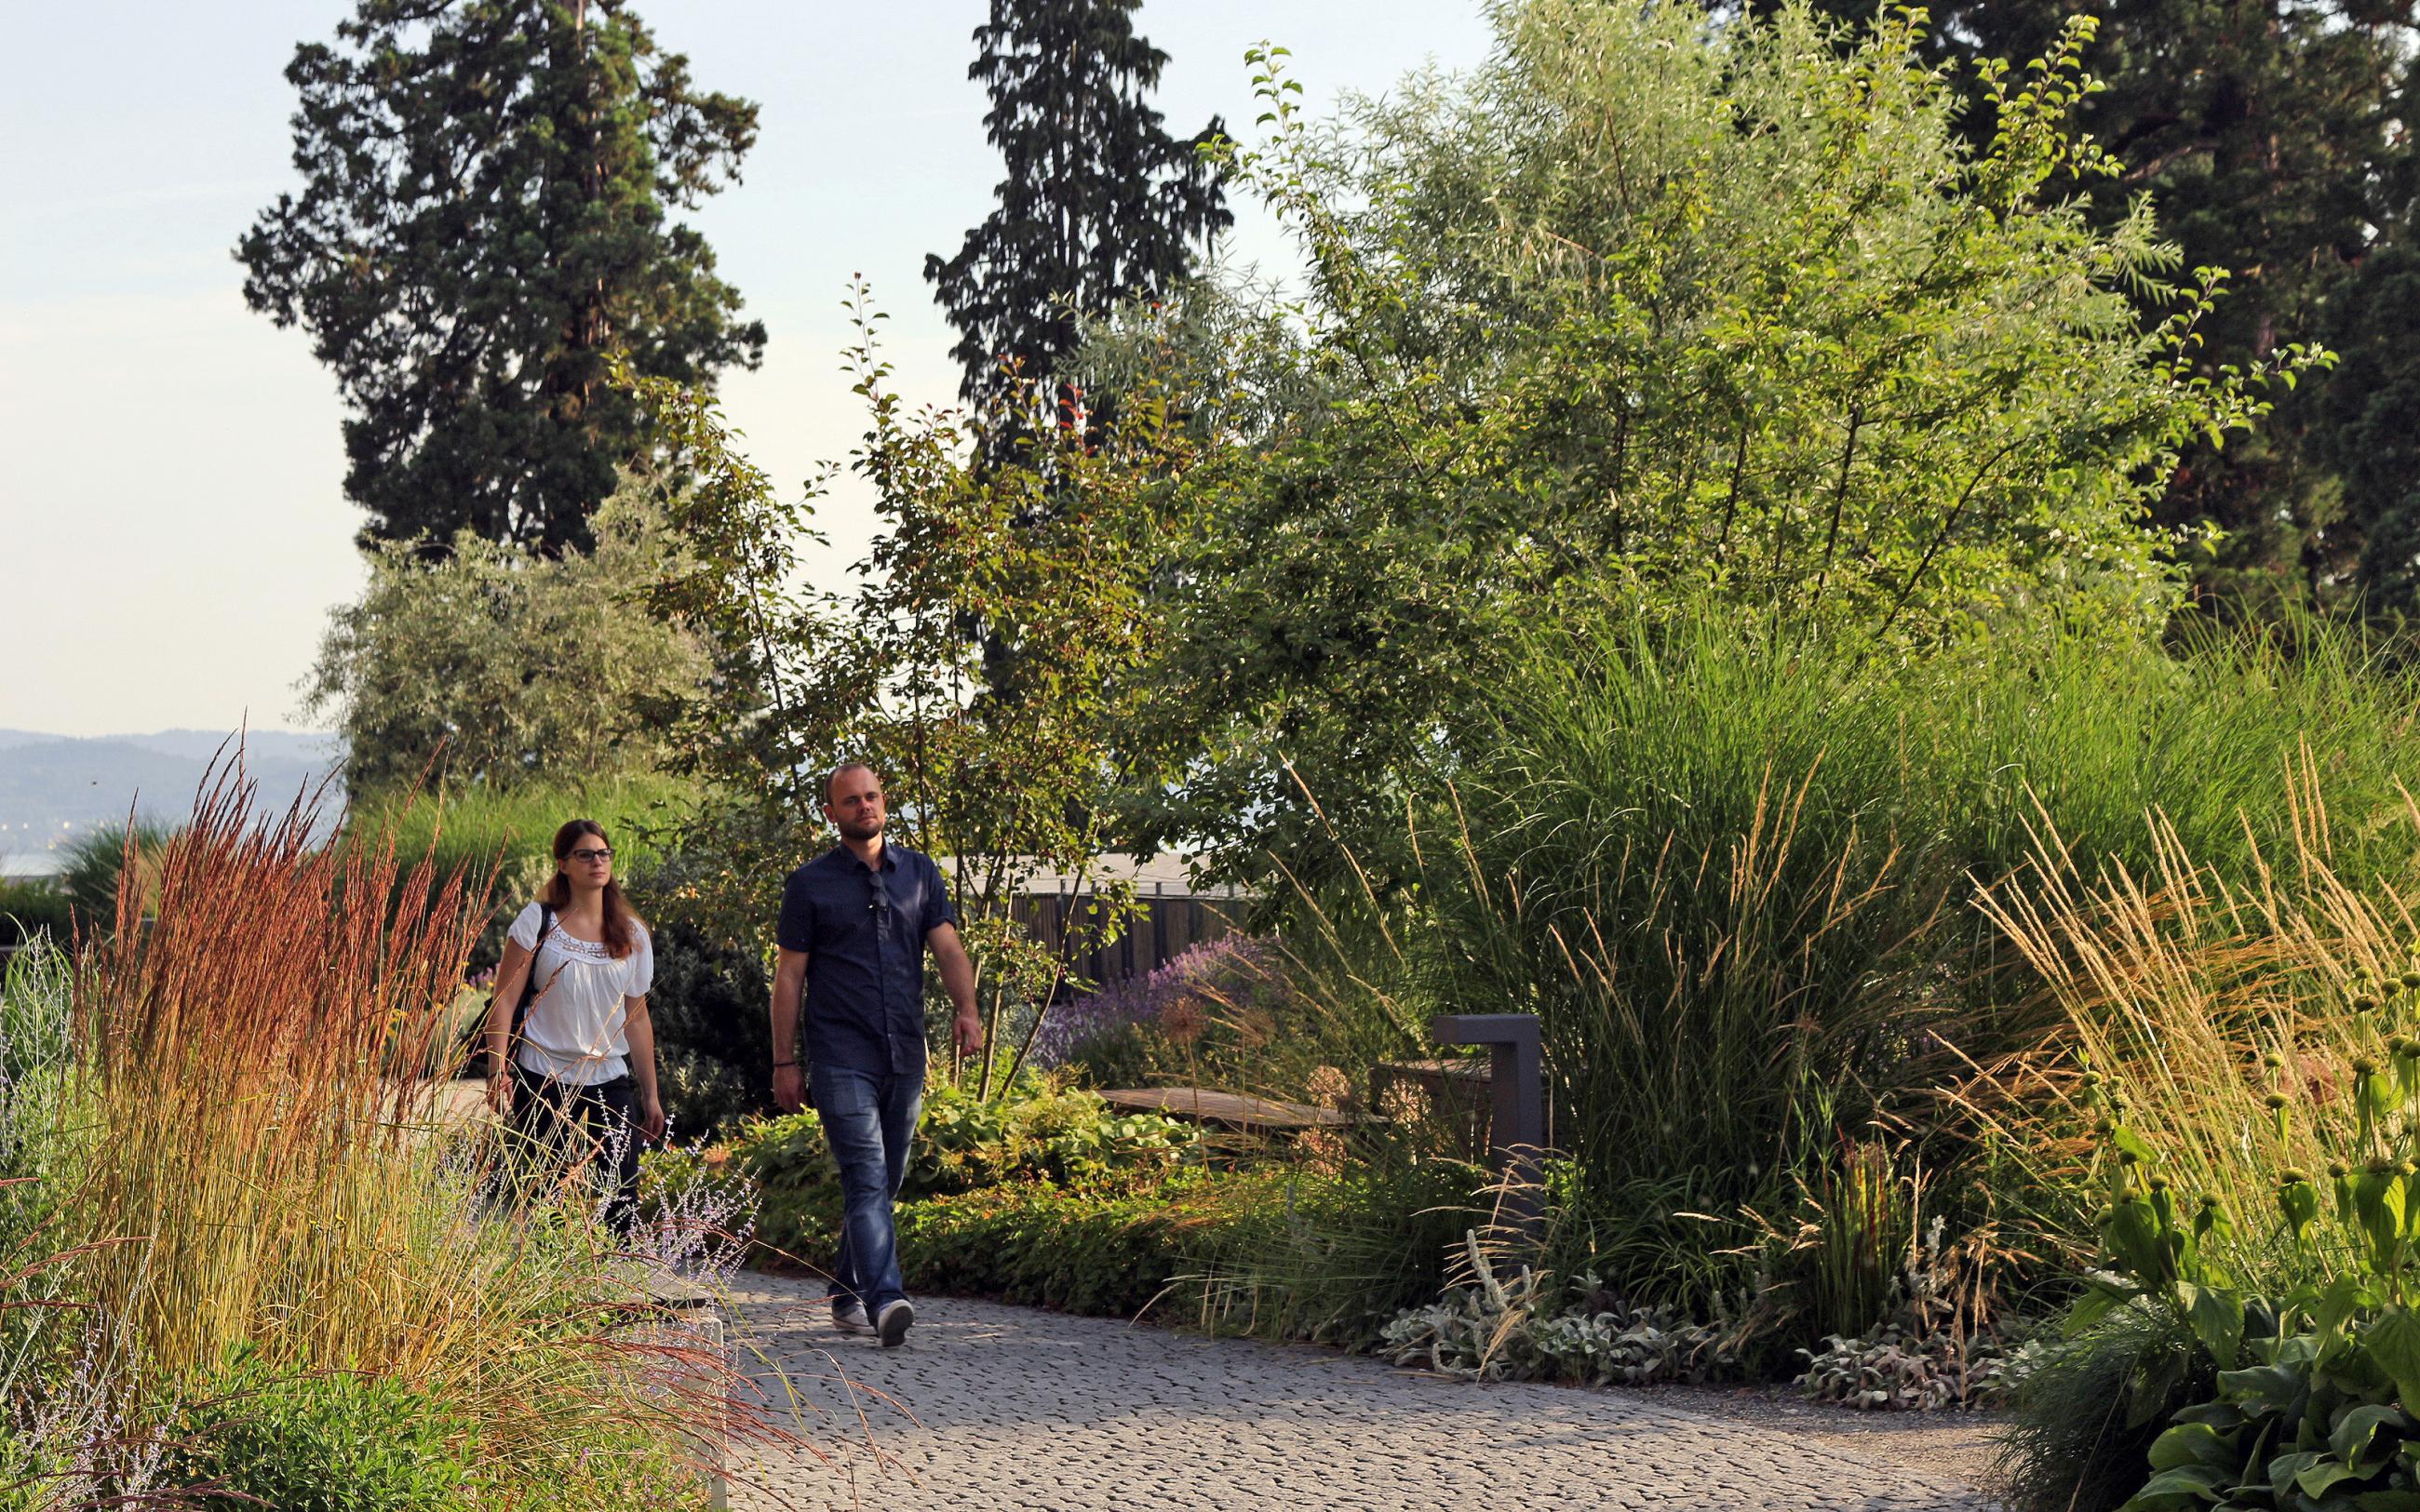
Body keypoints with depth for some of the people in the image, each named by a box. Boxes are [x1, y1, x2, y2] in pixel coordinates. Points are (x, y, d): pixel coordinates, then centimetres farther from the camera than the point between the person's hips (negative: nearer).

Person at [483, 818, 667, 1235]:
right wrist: (497, 1074, -12)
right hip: (543, 1083, -3)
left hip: (611, 1083, 3)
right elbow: (504, 1002, -3)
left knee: (620, 1200, -7)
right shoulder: (537, 922, -1)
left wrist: (650, 1094, 14)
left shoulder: (632, 935, 10)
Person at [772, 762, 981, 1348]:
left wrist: (966, 1009, -16)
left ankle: (848, 1295, 25)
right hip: (840, 1059, -4)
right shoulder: (810, 884, 2)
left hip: (905, 1057, 5)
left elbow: (949, 949, 3)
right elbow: (789, 976, 3)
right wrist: (785, 1062, -2)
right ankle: (886, 1300, -28)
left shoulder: (919, 872, 11)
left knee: (885, 1183, 12)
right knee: (866, 1180, -17)